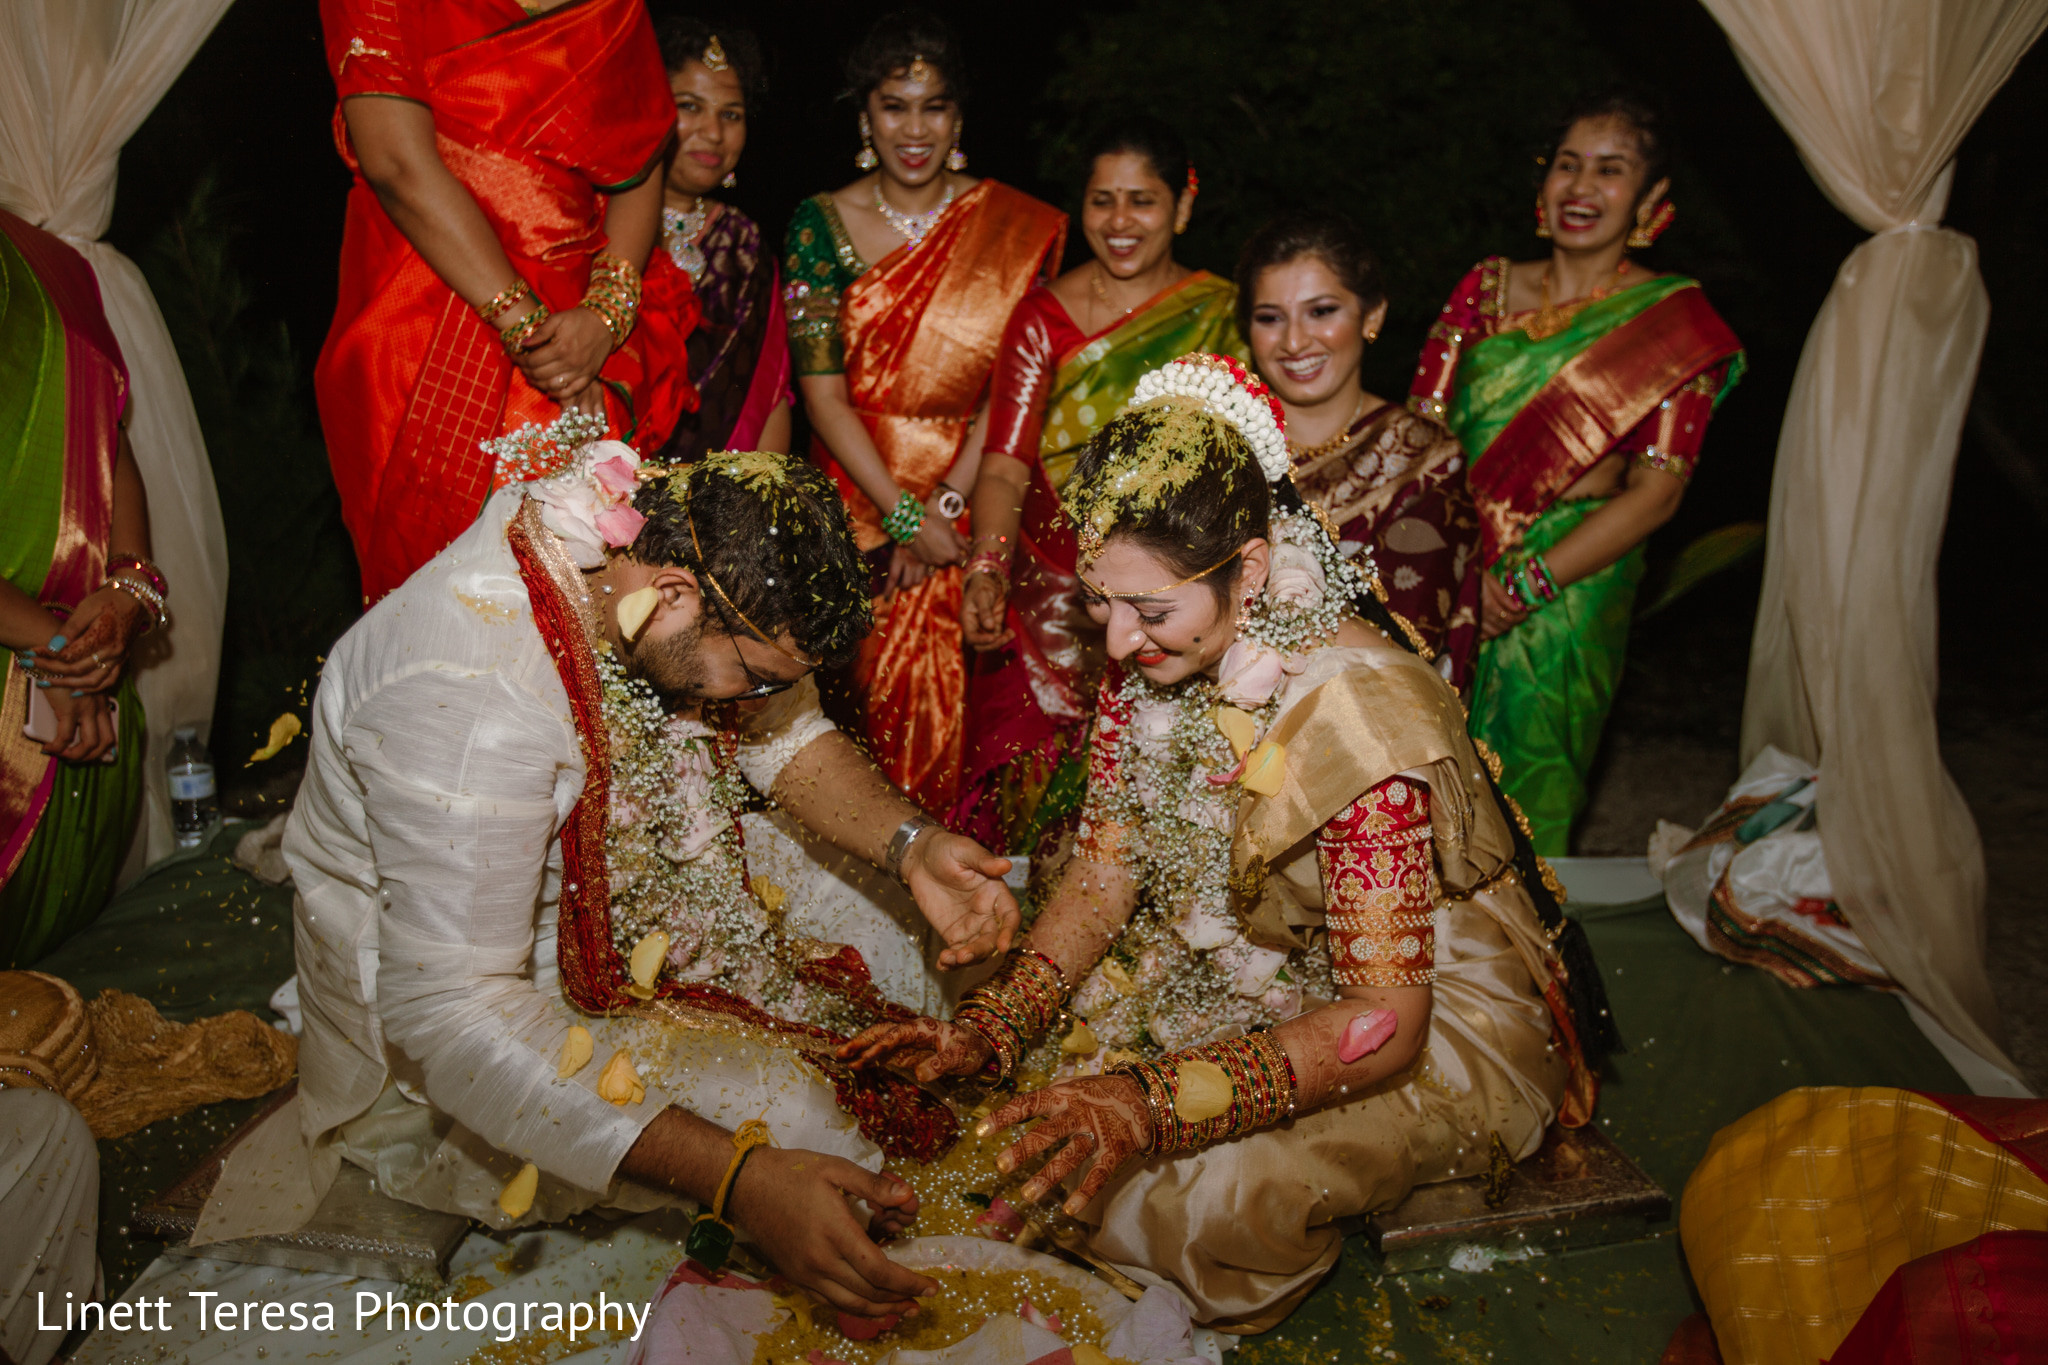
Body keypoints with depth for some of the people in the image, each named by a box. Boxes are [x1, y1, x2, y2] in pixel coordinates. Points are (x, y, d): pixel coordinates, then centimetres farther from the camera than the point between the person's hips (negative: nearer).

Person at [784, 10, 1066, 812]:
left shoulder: (1018, 227, 3)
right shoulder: (821, 223, 2)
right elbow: (822, 391, -3)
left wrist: (944, 509, -10)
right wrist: (903, 517, -10)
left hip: (974, 507, 0)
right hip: (860, 500, 0)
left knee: (958, 703, -7)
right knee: (866, 691, -5)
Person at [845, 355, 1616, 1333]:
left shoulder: (1355, 713, -34)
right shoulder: (1151, 658, -11)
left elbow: (1385, 1019, -34)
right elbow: (1106, 866, -4)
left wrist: (1159, 1100, -45)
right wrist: (987, 1028, -17)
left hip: (1438, 1005, -7)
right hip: (1253, 964, 7)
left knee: (1215, 1193, -28)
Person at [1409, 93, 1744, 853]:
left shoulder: (1674, 321, -2)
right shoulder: (1487, 287, 7)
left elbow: (1656, 491, -9)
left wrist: (1524, 587, -16)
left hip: (1569, 591, -2)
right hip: (1447, 584, 3)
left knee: (1524, 798, 6)